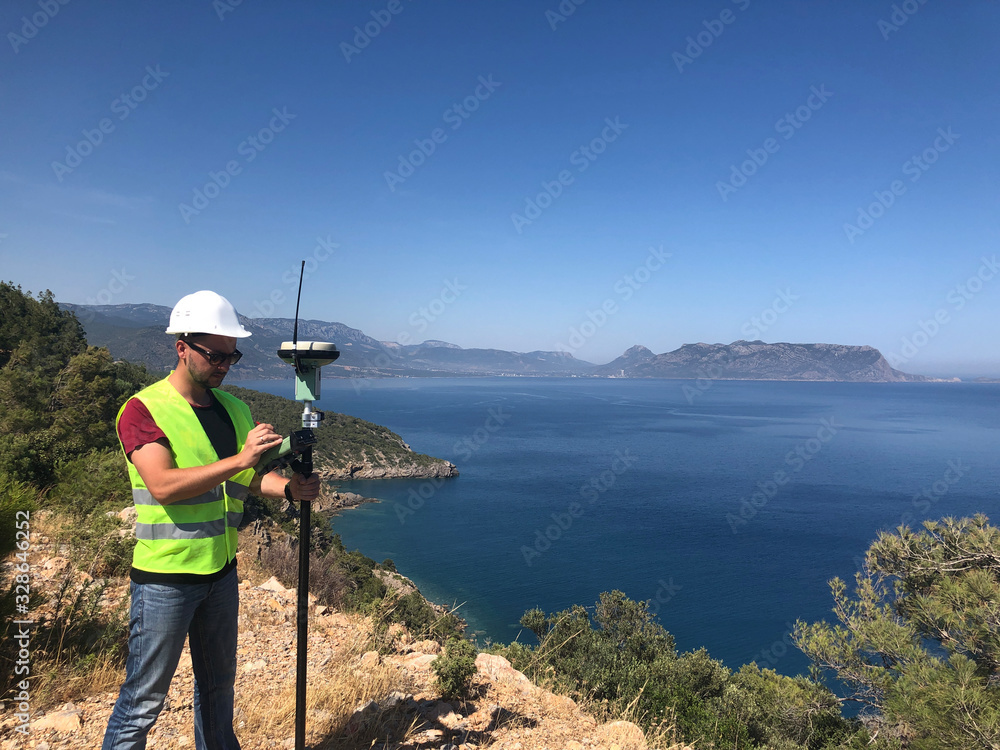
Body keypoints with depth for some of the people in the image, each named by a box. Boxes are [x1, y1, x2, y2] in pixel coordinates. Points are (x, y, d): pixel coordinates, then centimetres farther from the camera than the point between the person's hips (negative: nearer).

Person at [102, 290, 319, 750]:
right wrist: (238, 460, -32)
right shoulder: (144, 409, -12)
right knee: (144, 699, 5)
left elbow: (251, 478, 12)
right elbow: (162, 485, -25)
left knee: (218, 686, 20)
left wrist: (290, 488, -8)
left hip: (221, 569, 6)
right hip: (165, 574, -6)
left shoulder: (235, 409, 7)